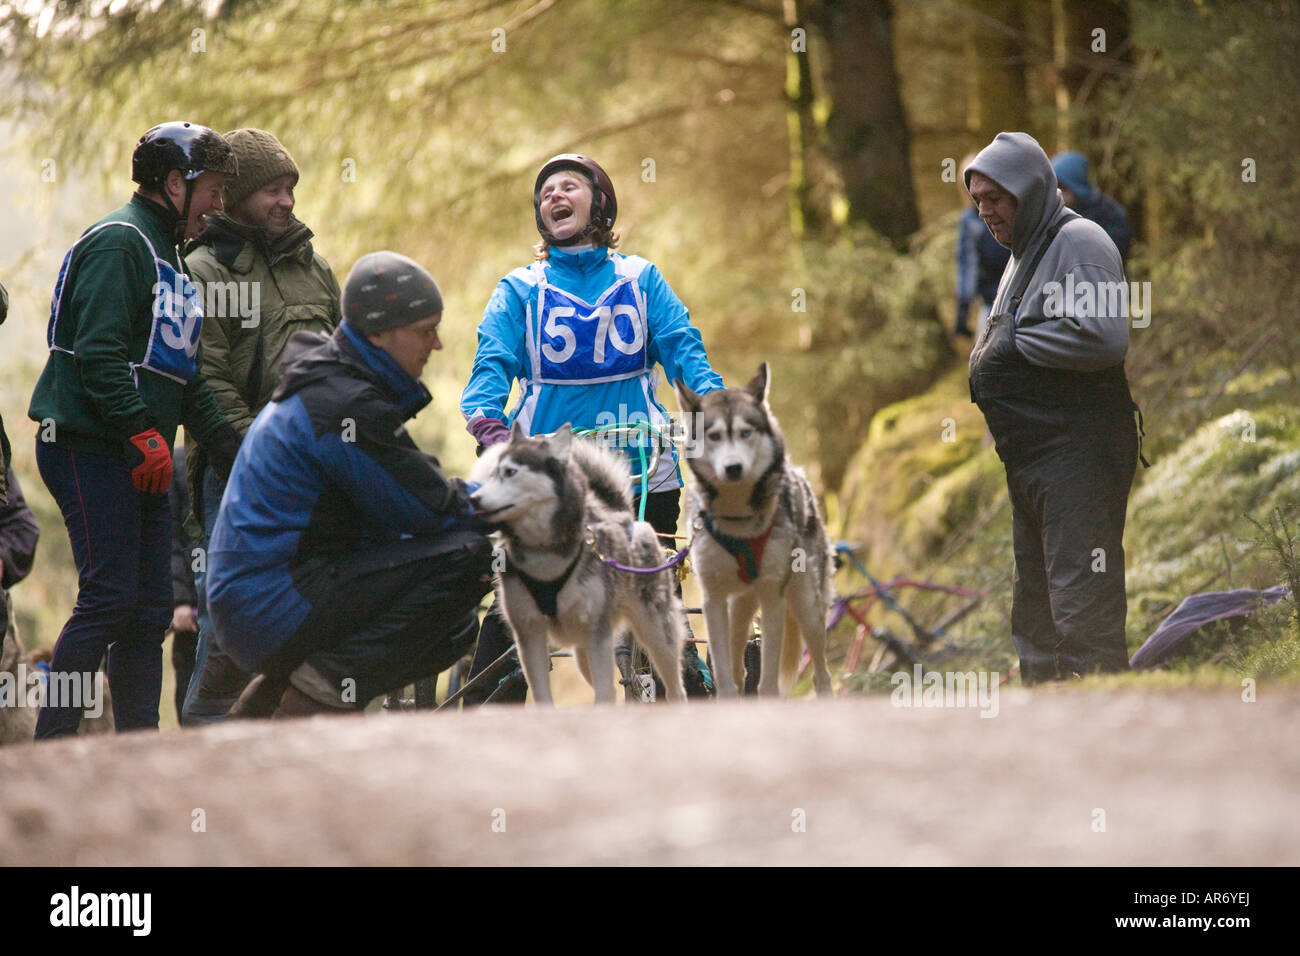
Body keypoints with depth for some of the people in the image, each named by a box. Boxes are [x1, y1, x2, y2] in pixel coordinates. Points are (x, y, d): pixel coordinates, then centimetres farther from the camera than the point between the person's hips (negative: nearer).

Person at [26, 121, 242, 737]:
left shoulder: (167, 255, 22)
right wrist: (142, 432, -25)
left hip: (140, 459, 10)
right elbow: (98, 352, -20)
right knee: (110, 599, -13)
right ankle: (49, 752, -9)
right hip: (90, 449, -10)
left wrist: (230, 448, 15)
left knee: (150, 609, 6)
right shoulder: (118, 242, -10)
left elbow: (182, 374, 23)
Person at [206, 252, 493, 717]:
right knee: (465, 555, -19)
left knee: (456, 626, 19)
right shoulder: (347, 407, -18)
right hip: (272, 605, -11)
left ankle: (263, 700, 14)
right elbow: (430, 508, -14)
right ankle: (319, 688, -14)